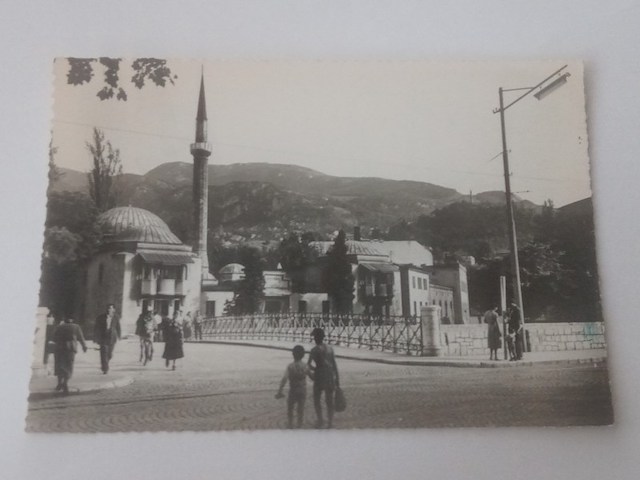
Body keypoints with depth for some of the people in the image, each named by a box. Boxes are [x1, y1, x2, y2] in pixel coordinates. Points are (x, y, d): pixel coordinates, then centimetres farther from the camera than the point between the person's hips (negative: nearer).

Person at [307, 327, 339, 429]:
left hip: (320, 376, -5)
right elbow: (334, 365, 8)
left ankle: (320, 421, 4)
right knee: (329, 401, 12)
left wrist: (314, 369, 8)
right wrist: (337, 379, 12)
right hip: (330, 377, 5)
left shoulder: (315, 350, -9)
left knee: (316, 400, 10)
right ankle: (330, 423, 14)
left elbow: (308, 364, -12)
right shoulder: (330, 348, 7)